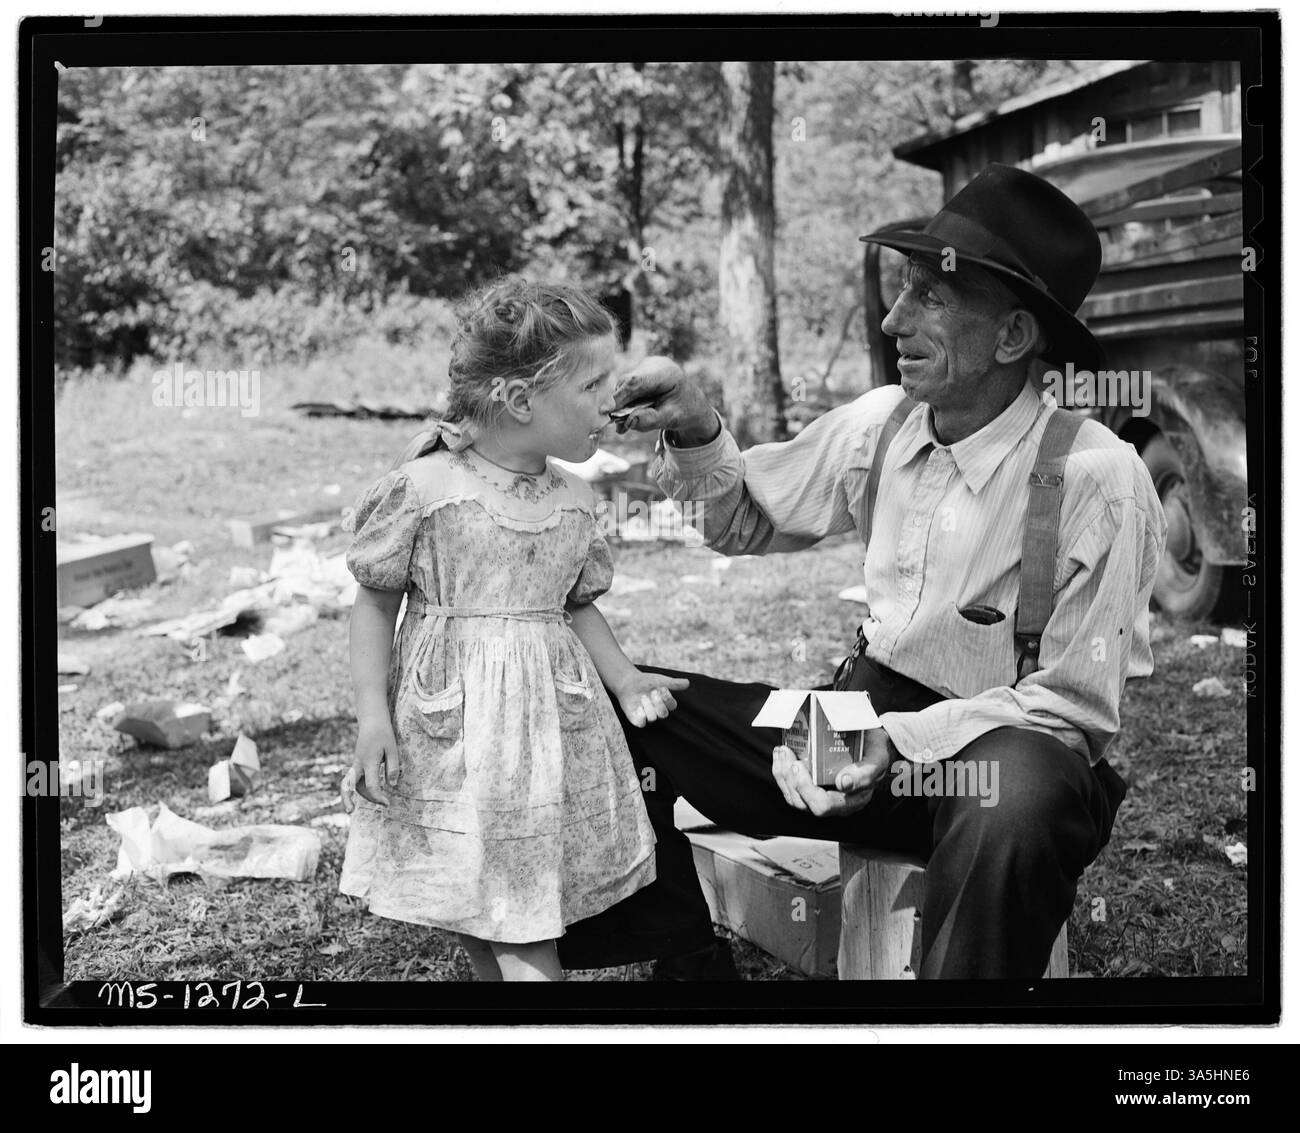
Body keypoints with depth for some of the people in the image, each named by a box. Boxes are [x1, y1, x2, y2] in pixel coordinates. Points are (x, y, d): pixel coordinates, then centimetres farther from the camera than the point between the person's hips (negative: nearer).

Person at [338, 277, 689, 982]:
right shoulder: (424, 487, -12)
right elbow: (375, 603, -5)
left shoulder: (573, 501, 4)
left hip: (552, 719, 4)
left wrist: (626, 681, 4)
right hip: (455, 725, -4)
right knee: (482, 916, 0)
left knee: (525, 917, 8)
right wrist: (373, 715, -11)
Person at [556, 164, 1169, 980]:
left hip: (1002, 742, -6)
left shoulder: (1097, 477, -17)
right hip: (864, 717, 6)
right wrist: (697, 434, -5)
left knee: (1015, 814, -43)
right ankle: (686, 964, 6)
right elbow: (749, 522, 15)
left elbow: (1075, 701, -14)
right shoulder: (881, 423, 1)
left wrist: (907, 738, -24)